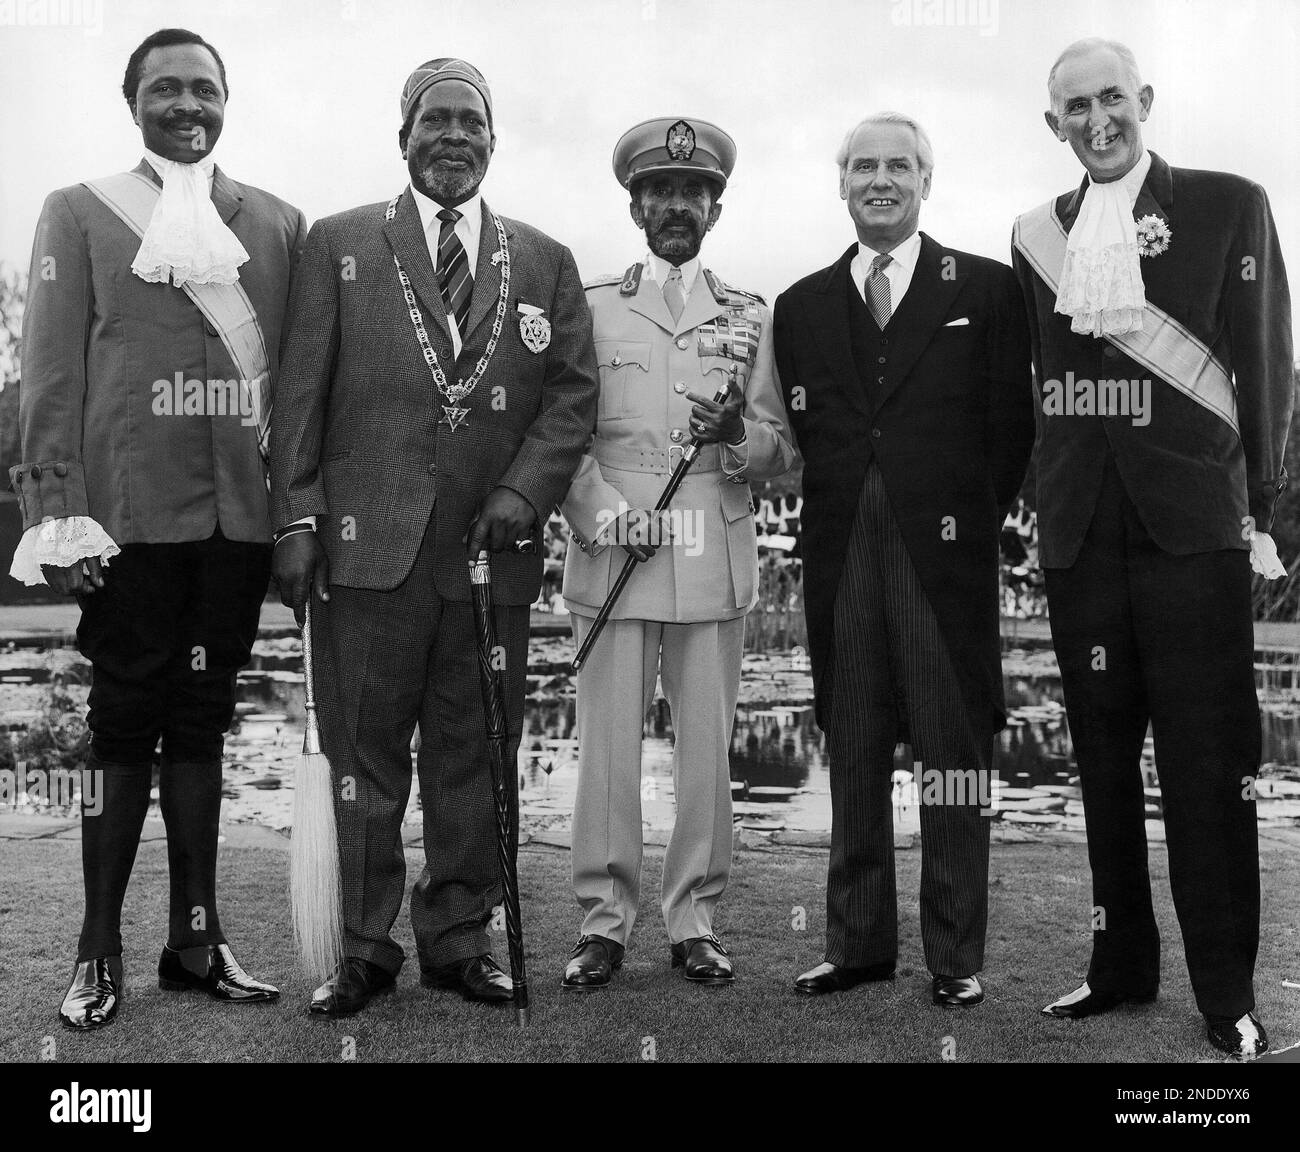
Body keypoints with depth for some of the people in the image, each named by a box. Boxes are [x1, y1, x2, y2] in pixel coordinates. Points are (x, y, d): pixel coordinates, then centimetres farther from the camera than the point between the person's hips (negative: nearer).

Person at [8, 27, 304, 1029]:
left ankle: (195, 936, 18)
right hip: (132, 513, -2)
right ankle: (100, 948, 12)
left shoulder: (280, 223, 13)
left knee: (200, 721, 9)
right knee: (124, 722, 2)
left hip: (241, 514, 2)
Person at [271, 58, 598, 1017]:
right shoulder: (339, 245, 8)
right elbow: (302, 391, 4)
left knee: (475, 758, 7)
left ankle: (459, 940, 20)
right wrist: (297, 519, -4)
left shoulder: (545, 263, 13)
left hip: (492, 552, 2)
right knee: (365, 757, 3)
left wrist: (524, 490, -6)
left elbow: (573, 391, 9)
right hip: (370, 546, -2)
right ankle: (364, 949, 16)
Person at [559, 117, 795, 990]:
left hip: (715, 560, 1)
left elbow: (781, 451, 11)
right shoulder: (590, 308, 11)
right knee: (607, 744, -1)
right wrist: (605, 514, -10)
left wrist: (737, 435, -11)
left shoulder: (752, 319, 14)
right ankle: (605, 919, 9)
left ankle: (696, 920, 14)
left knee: (707, 745, 3)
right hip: (613, 555, -1)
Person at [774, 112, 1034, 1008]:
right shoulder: (802, 305, 14)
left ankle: (956, 957, 11)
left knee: (954, 756, 1)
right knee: (852, 757, 8)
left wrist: (974, 520, 1)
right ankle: (859, 943, 20)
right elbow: (799, 432, 14)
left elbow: (1013, 426, 4)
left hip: (946, 555, -3)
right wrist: (833, 514, 3)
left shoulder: (985, 288, 5)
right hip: (841, 561, 3)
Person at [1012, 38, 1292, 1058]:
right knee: (1104, 761, 10)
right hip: (1081, 534, 4)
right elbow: (1043, 382, 13)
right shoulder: (1037, 235, 12)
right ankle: (1122, 965, 23)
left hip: (1194, 524, -3)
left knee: (1207, 765, -2)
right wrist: (1052, 501, 6)